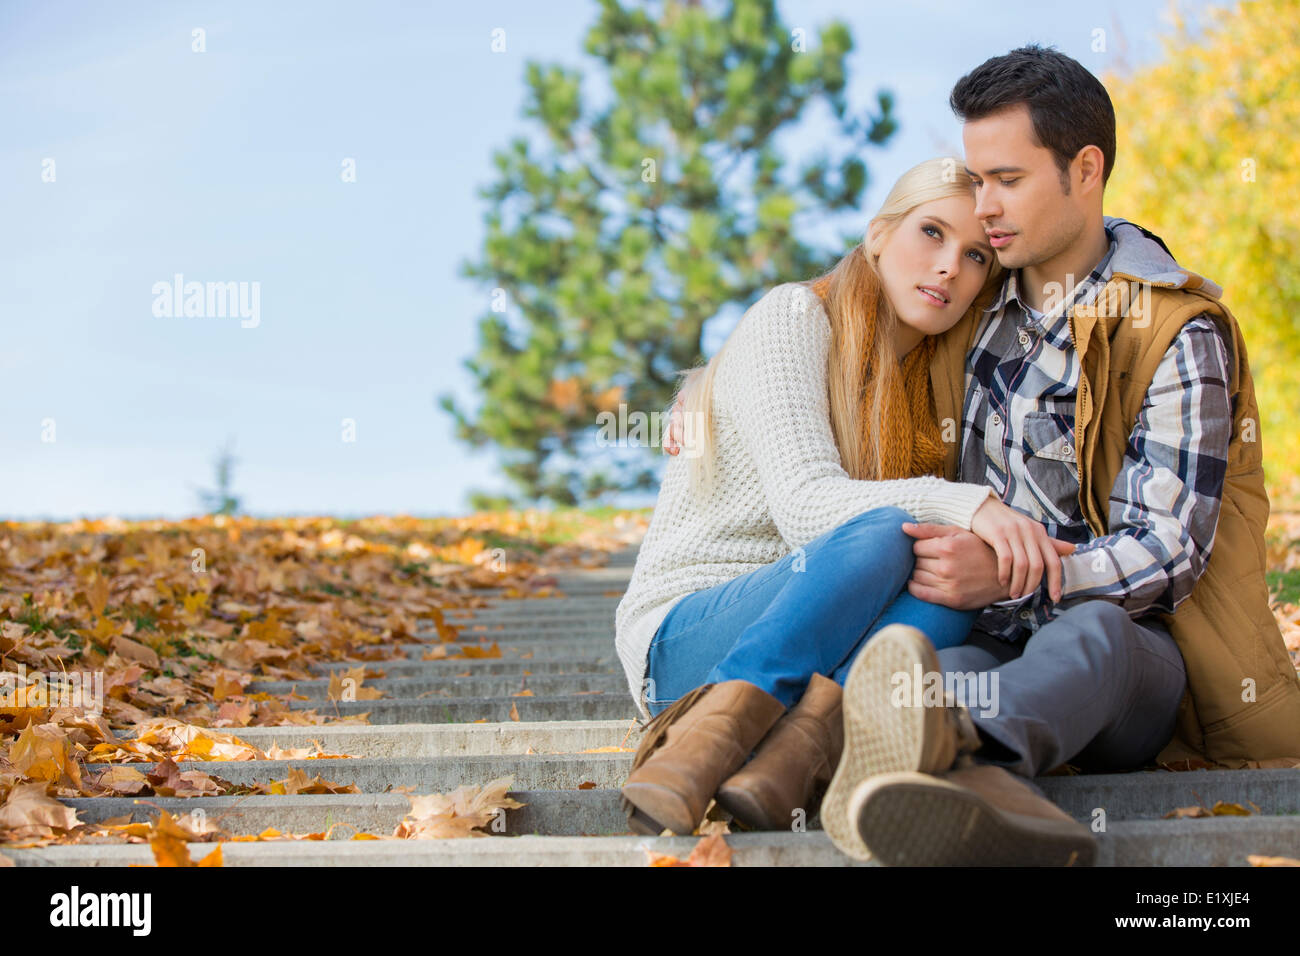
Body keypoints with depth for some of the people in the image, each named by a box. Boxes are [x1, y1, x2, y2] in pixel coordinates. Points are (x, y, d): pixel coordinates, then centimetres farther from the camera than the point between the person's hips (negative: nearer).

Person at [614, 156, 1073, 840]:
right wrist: (965, 506, -34)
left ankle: (800, 743, -43)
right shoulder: (795, 316, -6)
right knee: (884, 533, -33)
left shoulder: (930, 387, 17)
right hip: (685, 630, -5)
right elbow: (803, 502, -20)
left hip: (818, 649, 5)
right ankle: (711, 732, -43)